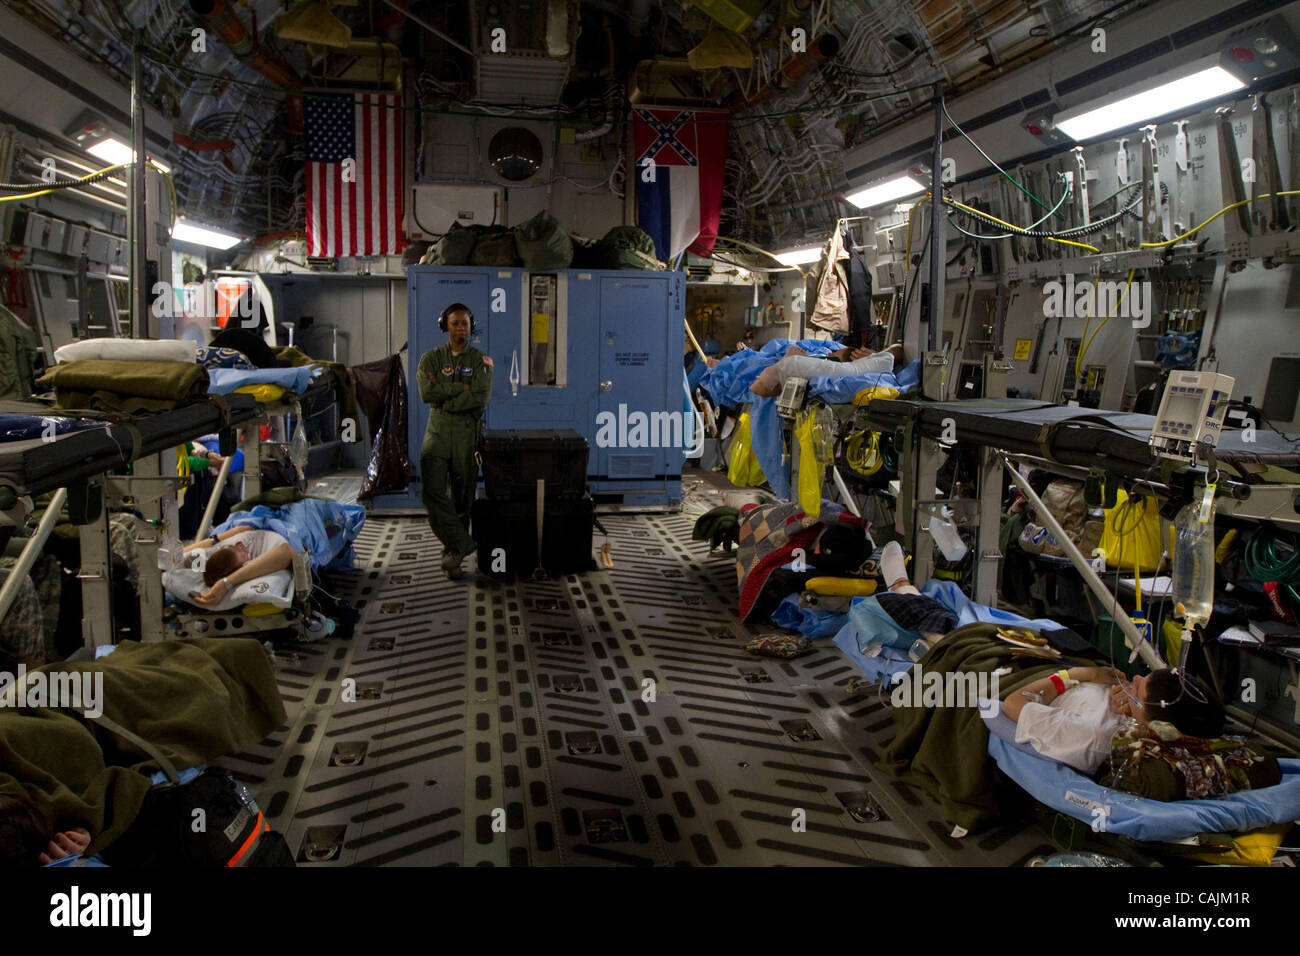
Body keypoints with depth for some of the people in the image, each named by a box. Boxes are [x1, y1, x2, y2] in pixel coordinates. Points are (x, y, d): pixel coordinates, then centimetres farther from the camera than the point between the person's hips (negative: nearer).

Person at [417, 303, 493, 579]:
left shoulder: (480, 361, 4)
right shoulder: (431, 358, 7)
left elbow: (480, 398, -11)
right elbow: (427, 392, -10)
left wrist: (444, 398, -10)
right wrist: (461, 387, -11)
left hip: (467, 432, -1)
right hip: (437, 431, 1)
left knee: (463, 494, 3)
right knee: (432, 490, -14)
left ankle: (454, 548, 15)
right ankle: (460, 544, -9)